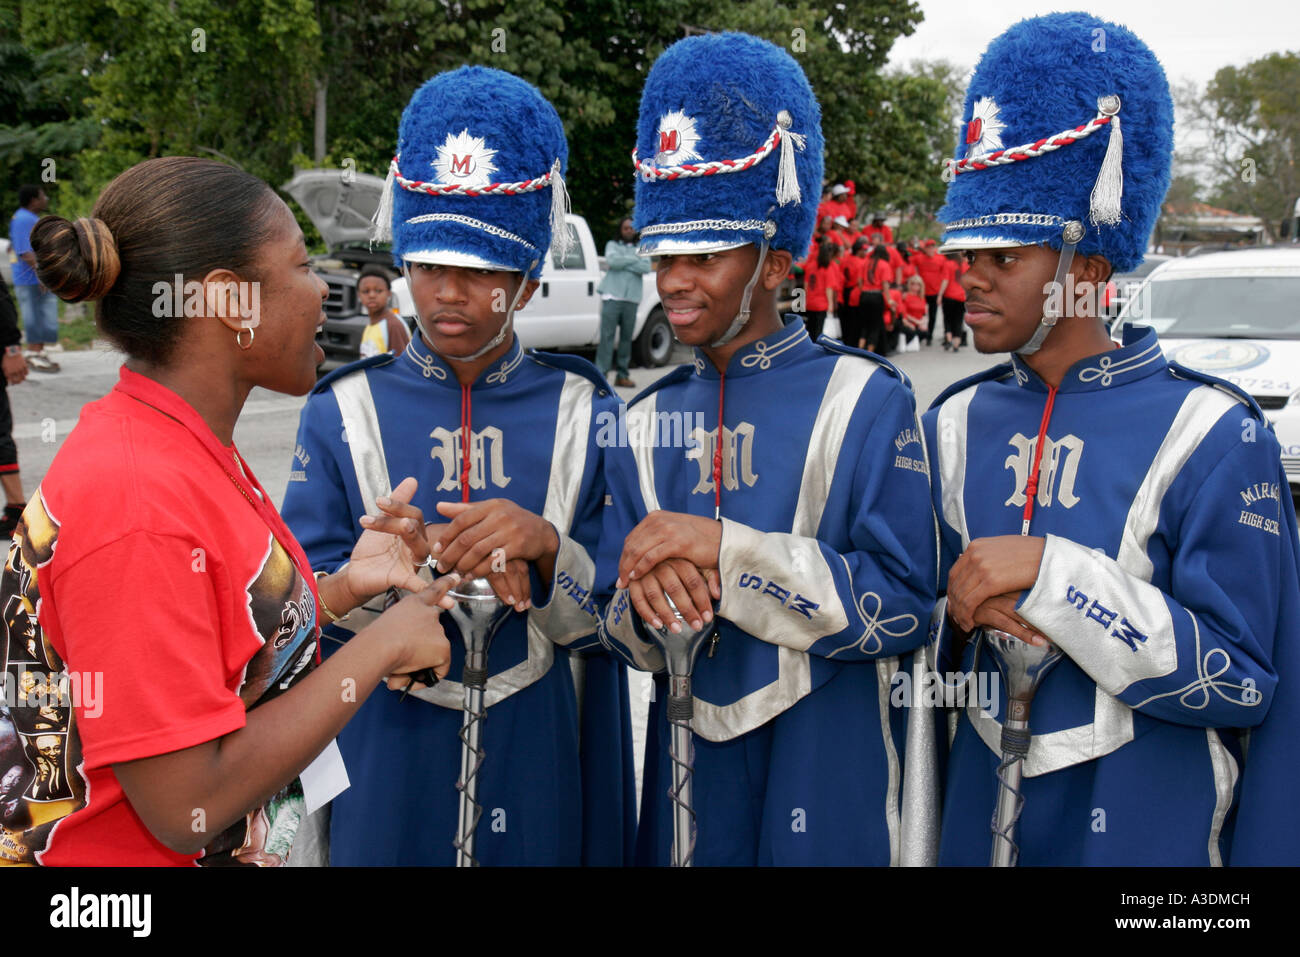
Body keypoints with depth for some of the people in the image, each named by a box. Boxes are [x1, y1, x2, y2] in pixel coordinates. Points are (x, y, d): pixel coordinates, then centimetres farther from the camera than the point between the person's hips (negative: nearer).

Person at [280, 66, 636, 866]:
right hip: (388, 763, 0)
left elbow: (616, 619, -4)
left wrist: (545, 547, -24)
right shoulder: (343, 412, 0)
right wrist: (424, 557, -22)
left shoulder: (585, 413, -1)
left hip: (542, 767, 0)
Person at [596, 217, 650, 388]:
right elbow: (612, 261, -9)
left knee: (626, 338, 3)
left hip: (631, 299, 3)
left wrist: (624, 263, -6)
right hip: (612, 297, -3)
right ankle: (601, 375, -11)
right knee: (607, 336, -9)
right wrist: (634, 260, -2)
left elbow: (646, 268, -2)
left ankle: (622, 375, 9)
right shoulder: (612, 245, 13)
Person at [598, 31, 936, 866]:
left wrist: (724, 550, -23)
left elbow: (901, 609, -16)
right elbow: (623, 638, 6)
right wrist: (648, 598, -17)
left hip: (832, 778, -4)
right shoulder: (646, 425, 5)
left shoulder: (866, 401, -9)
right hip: (691, 769, 4)